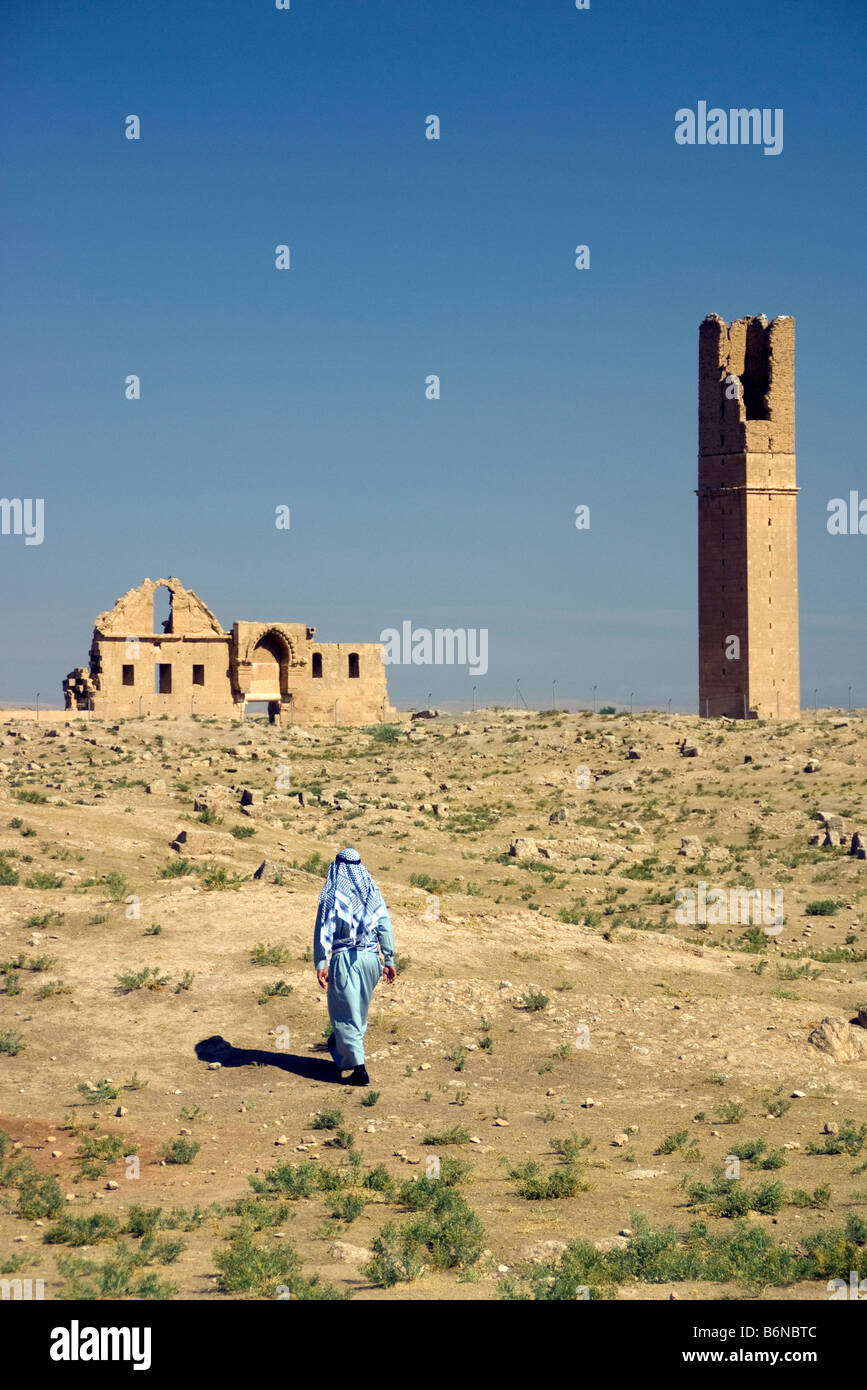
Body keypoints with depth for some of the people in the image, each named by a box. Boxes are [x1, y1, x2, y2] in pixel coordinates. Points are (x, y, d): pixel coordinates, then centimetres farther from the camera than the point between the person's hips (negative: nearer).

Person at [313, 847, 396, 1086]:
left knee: (346, 1014, 1)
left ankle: (359, 1068, -6)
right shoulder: (373, 893, 5)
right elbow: (385, 928, 3)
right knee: (359, 1010, 21)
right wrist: (389, 961, 7)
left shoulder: (332, 896, -7)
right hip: (370, 958, 5)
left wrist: (320, 964, -9)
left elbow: (323, 931, -11)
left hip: (344, 959, -5)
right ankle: (341, 1051, 38)